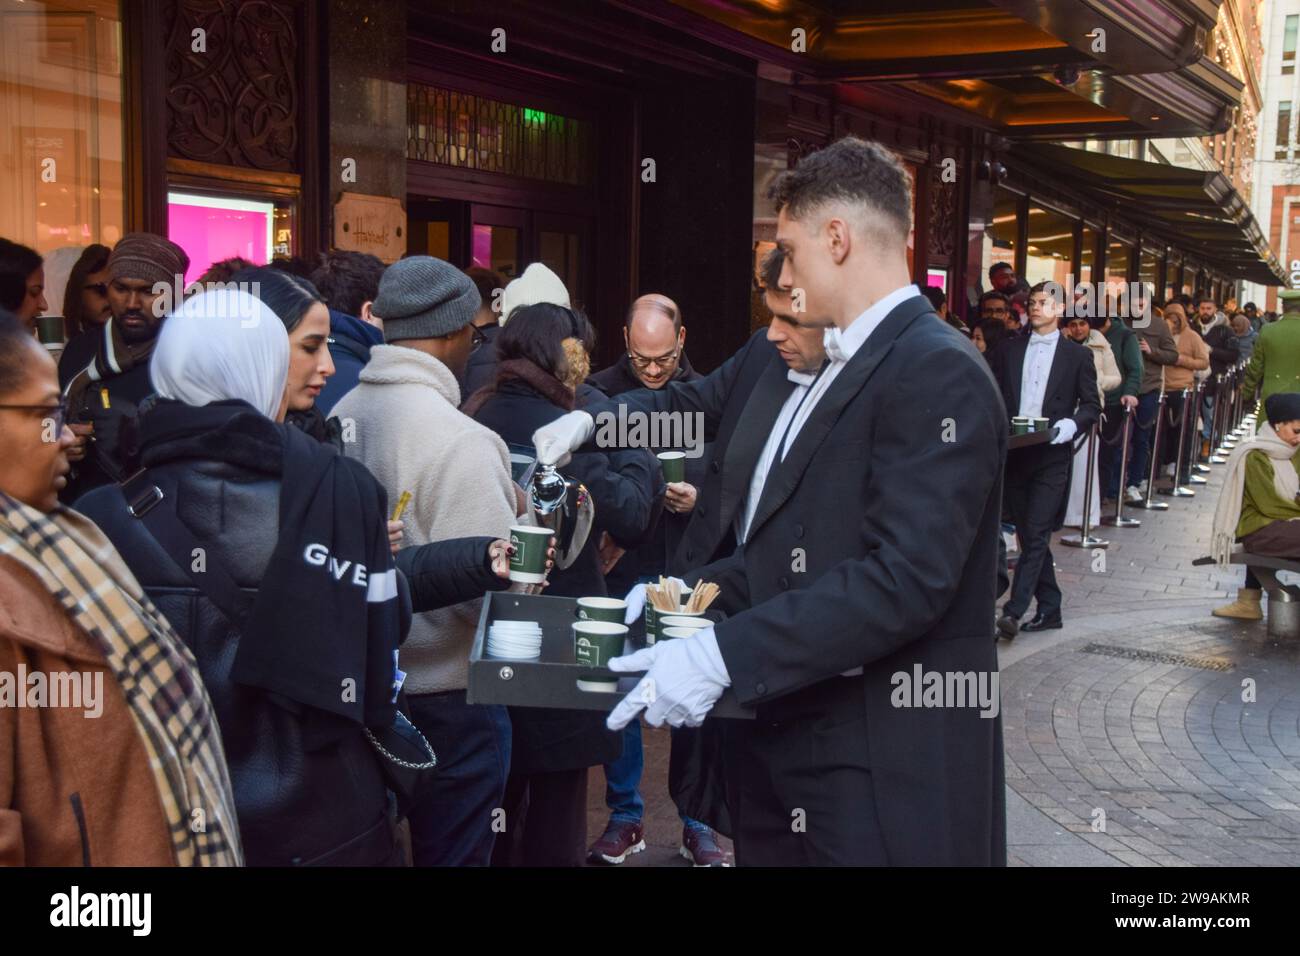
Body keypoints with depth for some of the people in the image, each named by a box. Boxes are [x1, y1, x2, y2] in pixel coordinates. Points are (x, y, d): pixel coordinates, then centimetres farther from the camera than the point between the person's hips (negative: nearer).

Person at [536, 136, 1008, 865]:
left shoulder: (940, 374, -16)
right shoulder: (812, 371, 13)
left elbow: (908, 578, -26)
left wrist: (724, 655, -28)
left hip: (884, 764, -8)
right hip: (785, 731, 8)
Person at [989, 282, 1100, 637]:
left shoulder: (1077, 355, 6)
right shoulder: (1009, 351, 13)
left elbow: (1092, 405, 5)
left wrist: (1072, 424, -14)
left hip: (1051, 456, -4)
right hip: (1014, 454, 4)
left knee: (1036, 534, -12)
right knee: (1030, 536, 10)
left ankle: (1013, 610, -17)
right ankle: (1049, 609, 20)